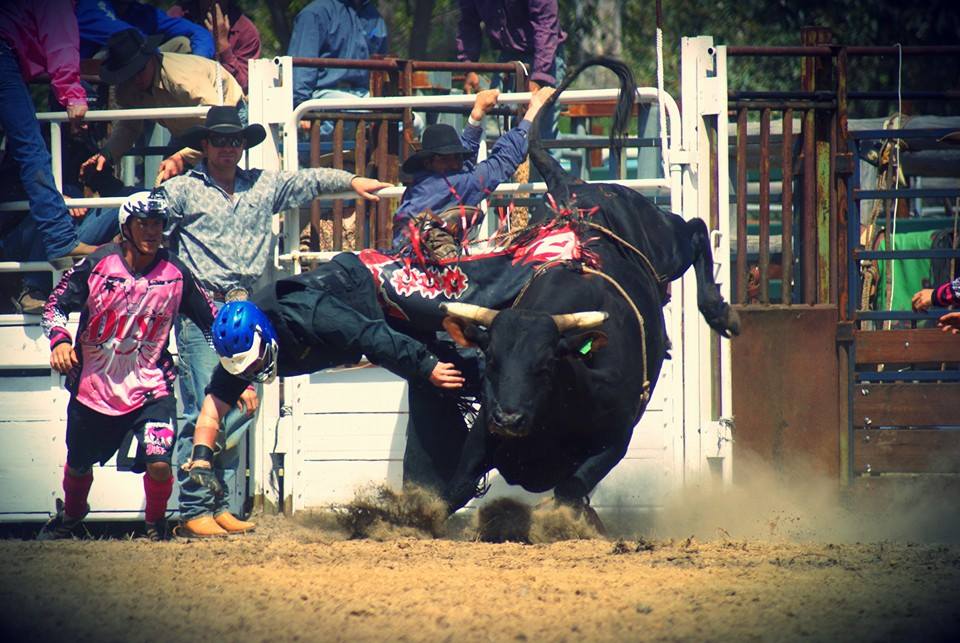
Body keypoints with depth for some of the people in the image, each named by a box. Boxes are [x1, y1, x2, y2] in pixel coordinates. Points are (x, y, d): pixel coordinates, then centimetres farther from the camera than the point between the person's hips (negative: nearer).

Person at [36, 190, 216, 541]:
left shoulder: (176, 274, -4)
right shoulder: (97, 263, -7)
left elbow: (210, 319, 6)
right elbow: (56, 304, 1)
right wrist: (59, 340, -17)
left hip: (150, 387, -1)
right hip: (93, 383, 1)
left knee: (159, 464, -18)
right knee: (78, 465, 18)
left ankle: (155, 523, 14)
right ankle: (71, 515, 52)